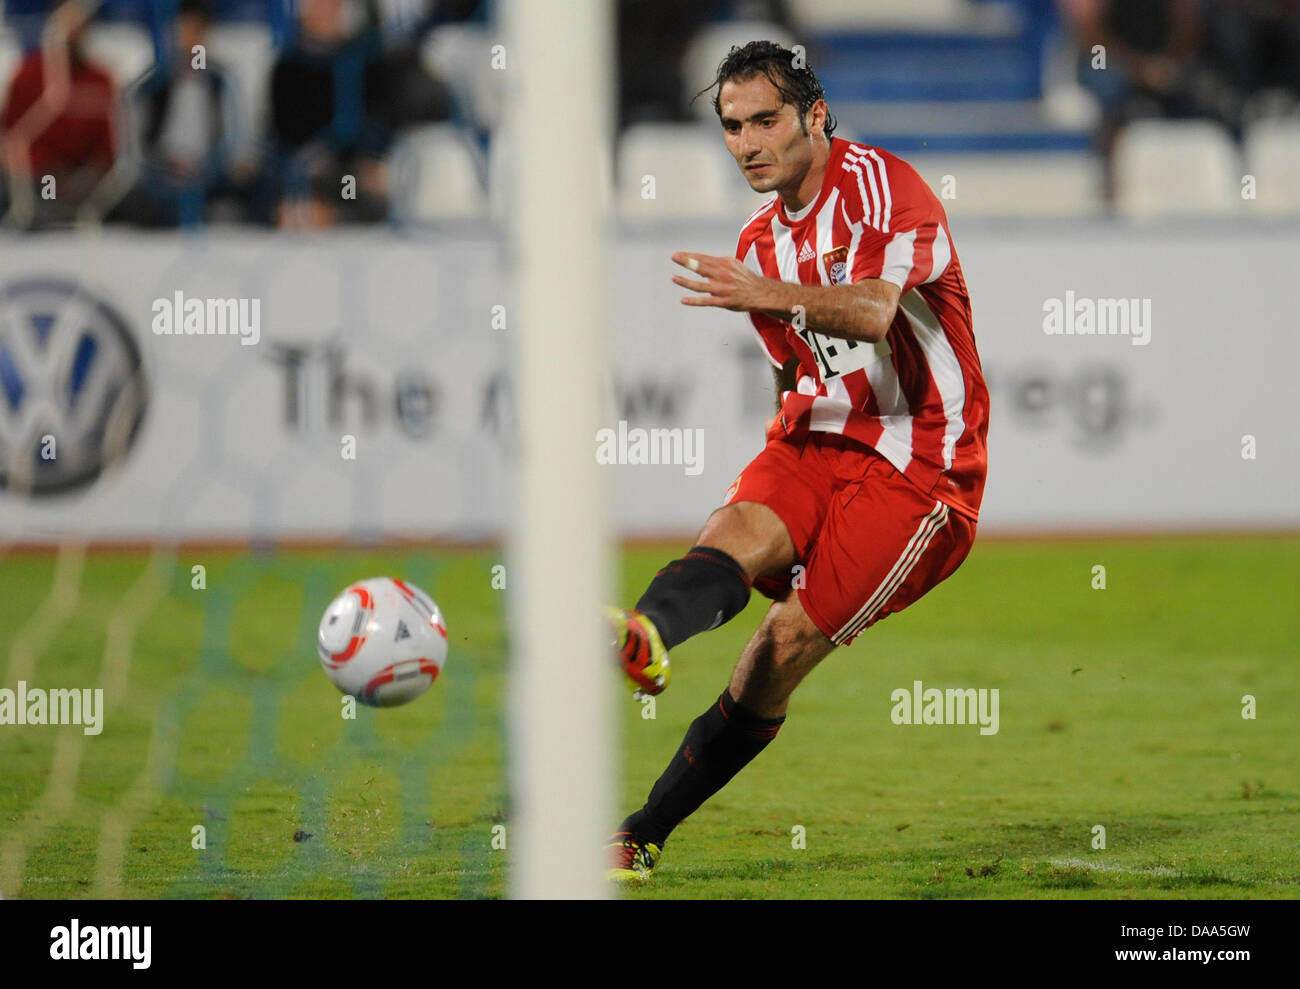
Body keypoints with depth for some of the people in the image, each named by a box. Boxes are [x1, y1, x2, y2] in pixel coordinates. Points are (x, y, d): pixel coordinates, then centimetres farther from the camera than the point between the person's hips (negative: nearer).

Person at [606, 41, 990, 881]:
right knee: (737, 534, -28)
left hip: (915, 464, -6)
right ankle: (644, 640, -59)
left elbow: (875, 311, -29)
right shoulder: (762, 243, 15)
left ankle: (644, 833, -18)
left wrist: (765, 295, -43)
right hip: (819, 435, 6)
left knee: (789, 642, -15)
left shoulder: (882, 184, -10)